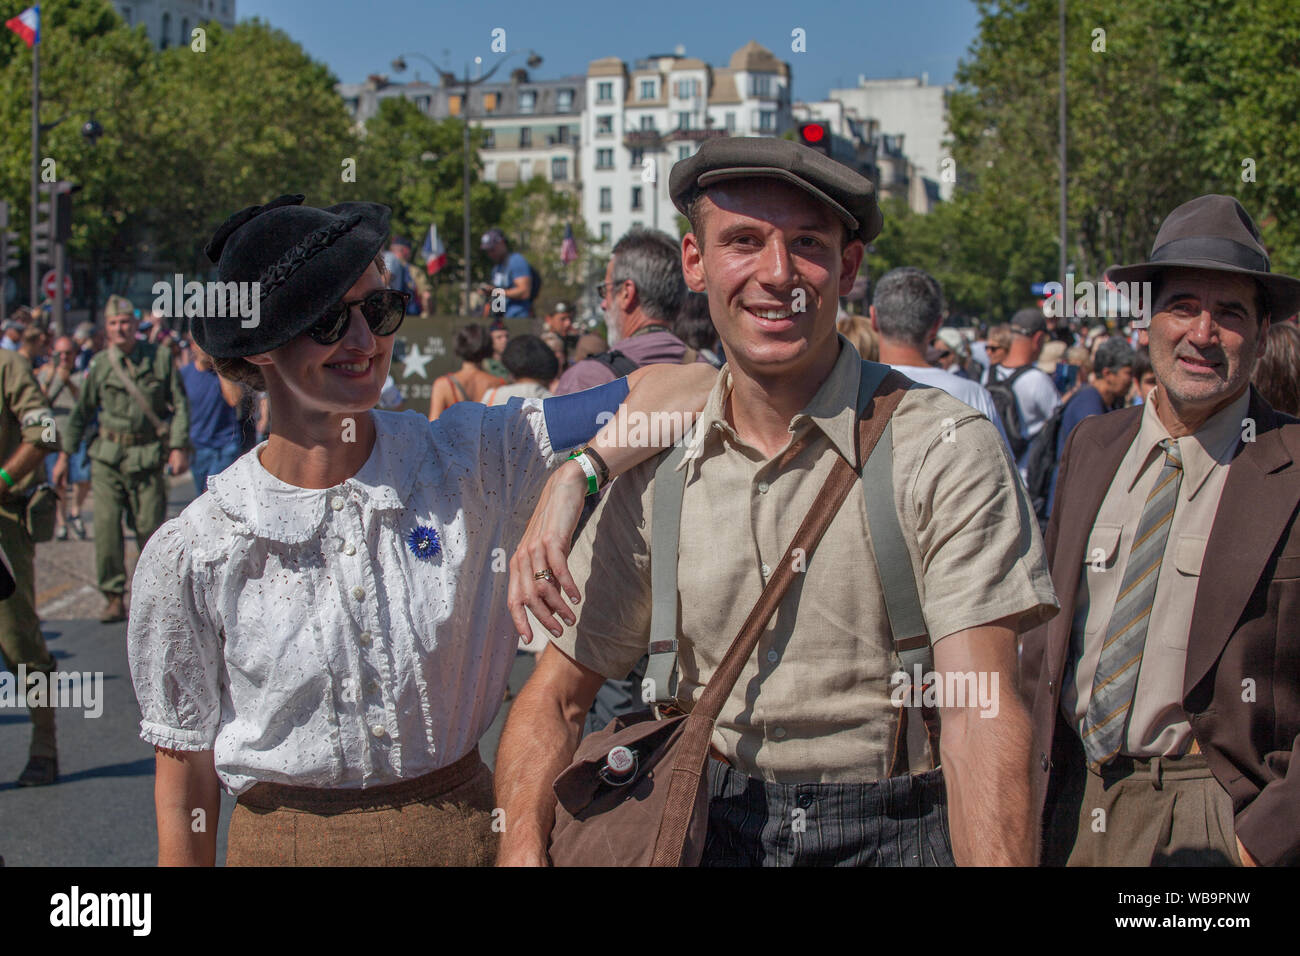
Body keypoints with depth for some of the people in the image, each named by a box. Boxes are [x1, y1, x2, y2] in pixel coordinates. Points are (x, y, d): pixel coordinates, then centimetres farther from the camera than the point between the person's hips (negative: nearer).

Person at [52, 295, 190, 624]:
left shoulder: (160, 357, 0)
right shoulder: (99, 365, 2)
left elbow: (180, 404, 3)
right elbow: (81, 411, 11)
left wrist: (178, 447, -5)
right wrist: (65, 455, 10)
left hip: (148, 457, -1)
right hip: (108, 456, 1)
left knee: (150, 528, 1)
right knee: (106, 526, -8)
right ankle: (114, 599, 0)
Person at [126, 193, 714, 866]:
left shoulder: (469, 462, -8)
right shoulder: (192, 553, -10)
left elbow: (690, 389, -14)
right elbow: (185, 780, -2)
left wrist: (576, 472, -28)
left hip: (462, 830, 2)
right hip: (285, 841, -1)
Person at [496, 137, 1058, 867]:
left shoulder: (945, 450, -10)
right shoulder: (657, 470, 3)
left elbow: (981, 716, -19)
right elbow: (558, 695, 7)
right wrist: (523, 847, -11)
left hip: (894, 832, -5)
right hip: (717, 827, 5)